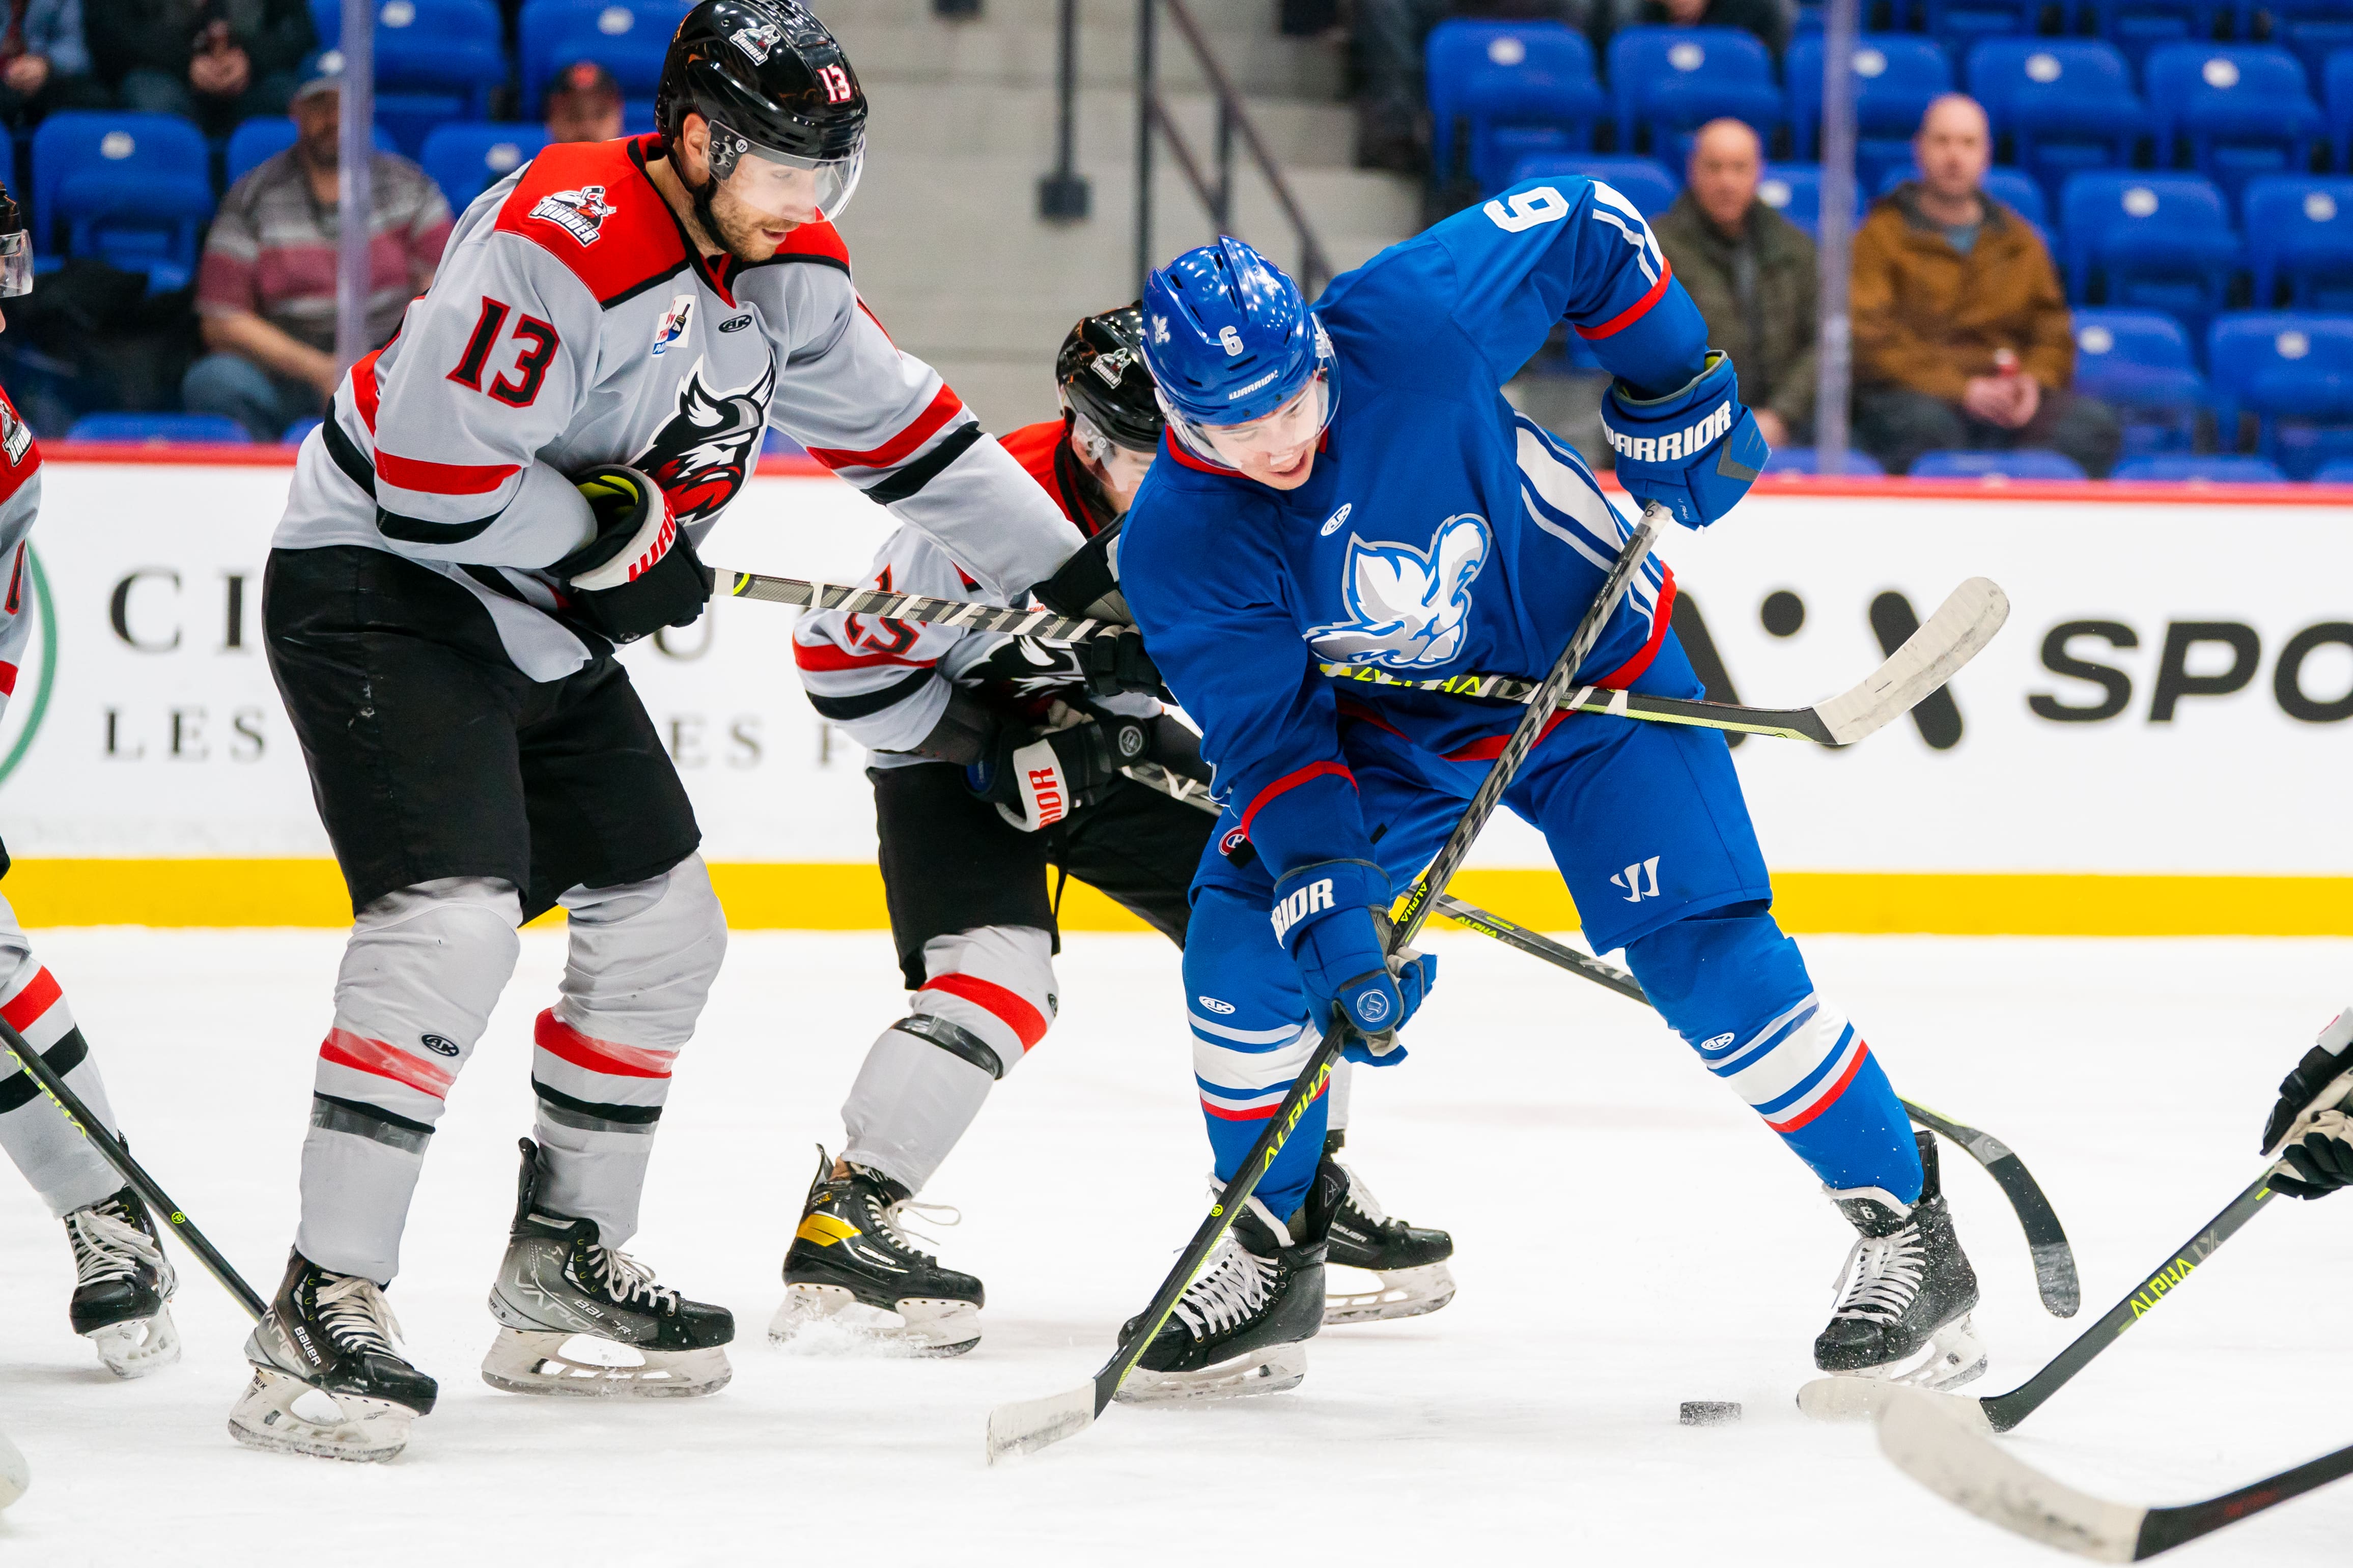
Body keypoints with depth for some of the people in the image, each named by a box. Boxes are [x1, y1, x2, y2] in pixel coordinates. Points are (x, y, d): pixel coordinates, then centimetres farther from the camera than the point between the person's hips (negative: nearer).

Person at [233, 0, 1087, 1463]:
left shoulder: (780, 272, 3)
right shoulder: (561, 244, -26)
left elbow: (900, 425, 15)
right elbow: (433, 472, -29)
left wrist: (1064, 573, 16)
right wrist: (623, 544, -17)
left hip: (544, 626, 10)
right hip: (382, 587, -10)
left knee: (663, 925, 13)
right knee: (454, 919, -24)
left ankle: (561, 1266, 26)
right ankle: (325, 1303, -23)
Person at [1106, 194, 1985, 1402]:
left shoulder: (1410, 324, -31)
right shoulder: (1177, 552, -23)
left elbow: (1584, 229, -15)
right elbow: (1269, 736, -19)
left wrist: (1674, 396, -11)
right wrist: (1327, 905, -30)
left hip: (1594, 667, -3)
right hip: (1388, 731, 3)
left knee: (1710, 963, -14)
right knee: (1242, 943, -11)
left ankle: (1906, 1233, 1)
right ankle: (1270, 1257, 9)